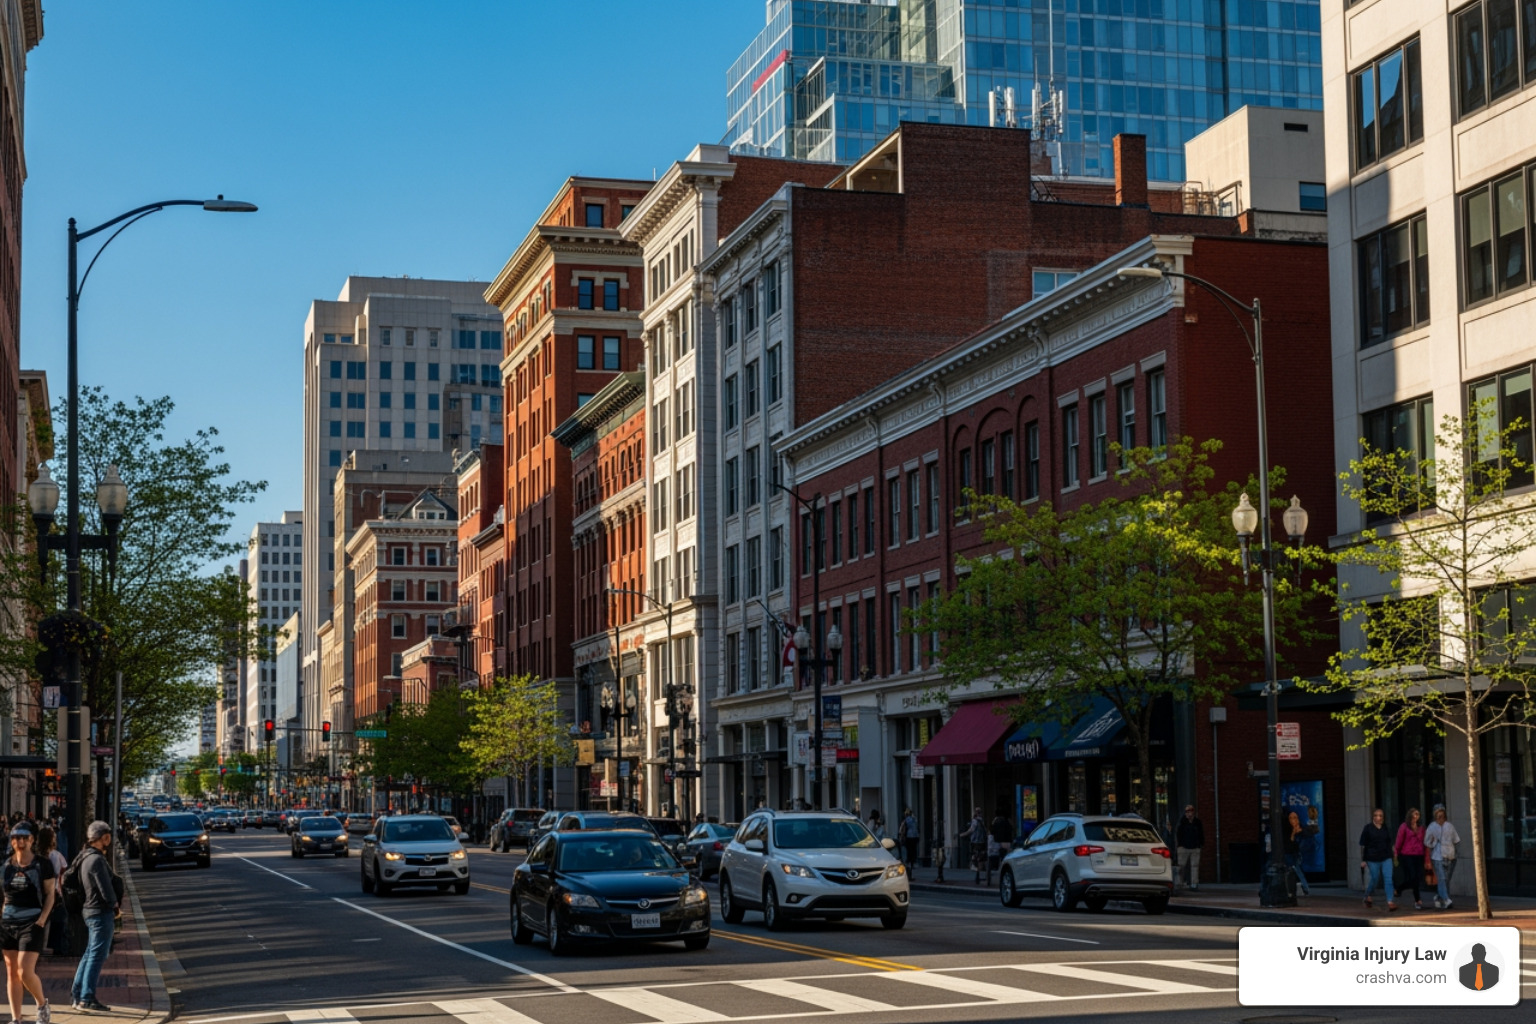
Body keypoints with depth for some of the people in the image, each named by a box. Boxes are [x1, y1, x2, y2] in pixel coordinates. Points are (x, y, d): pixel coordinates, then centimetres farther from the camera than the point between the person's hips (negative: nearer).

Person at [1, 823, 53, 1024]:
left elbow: (49, 894, 0)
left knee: (25, 972, -13)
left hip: (32, 923, -4)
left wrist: (42, 919, -11)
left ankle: (42, 1004, 13)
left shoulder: (42, 864, -2)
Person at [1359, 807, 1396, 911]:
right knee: (1375, 879, 5)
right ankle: (1368, 896, 32)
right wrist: (1363, 860, -5)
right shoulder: (1368, 829, -2)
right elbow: (1363, 845, -2)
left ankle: (1390, 902, -11)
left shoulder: (1386, 829, 8)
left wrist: (1392, 856, 15)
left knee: (1388, 879, -8)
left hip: (1386, 859, 3)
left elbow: (1390, 844, 16)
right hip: (1373, 859, -3)